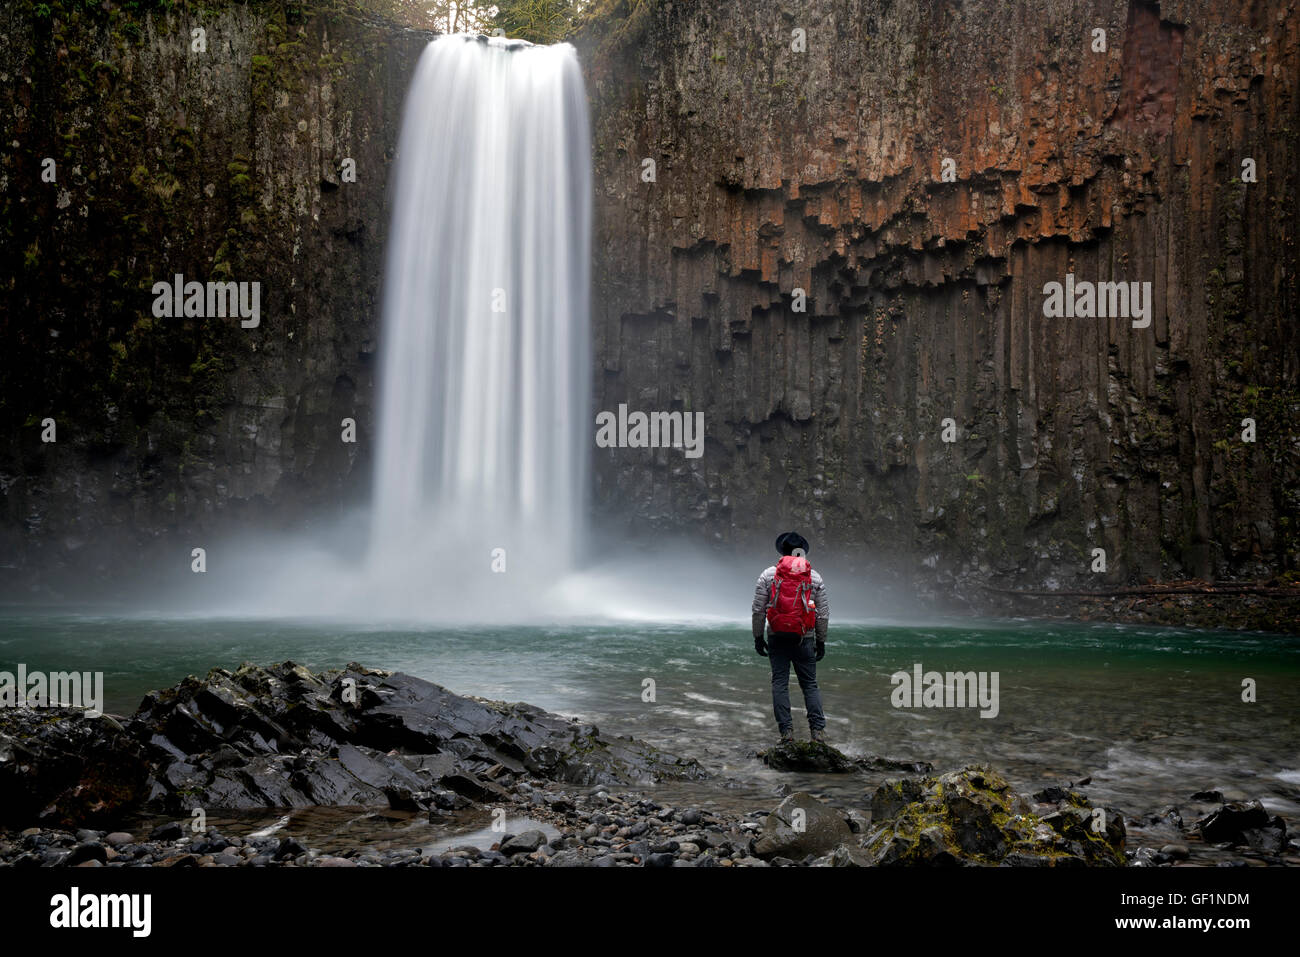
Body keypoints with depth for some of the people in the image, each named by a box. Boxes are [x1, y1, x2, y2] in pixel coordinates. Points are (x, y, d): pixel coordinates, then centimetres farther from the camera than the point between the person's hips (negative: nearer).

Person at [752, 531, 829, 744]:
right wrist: (821, 641, 14)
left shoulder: (768, 575, 2)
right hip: (804, 639, 1)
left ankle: (786, 730, -3)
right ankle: (818, 730, -2)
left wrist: (758, 637, 7)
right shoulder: (815, 578, 5)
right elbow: (823, 613, 6)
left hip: (777, 638, -1)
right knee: (810, 684, 6)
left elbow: (758, 609, -1)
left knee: (780, 683, 4)